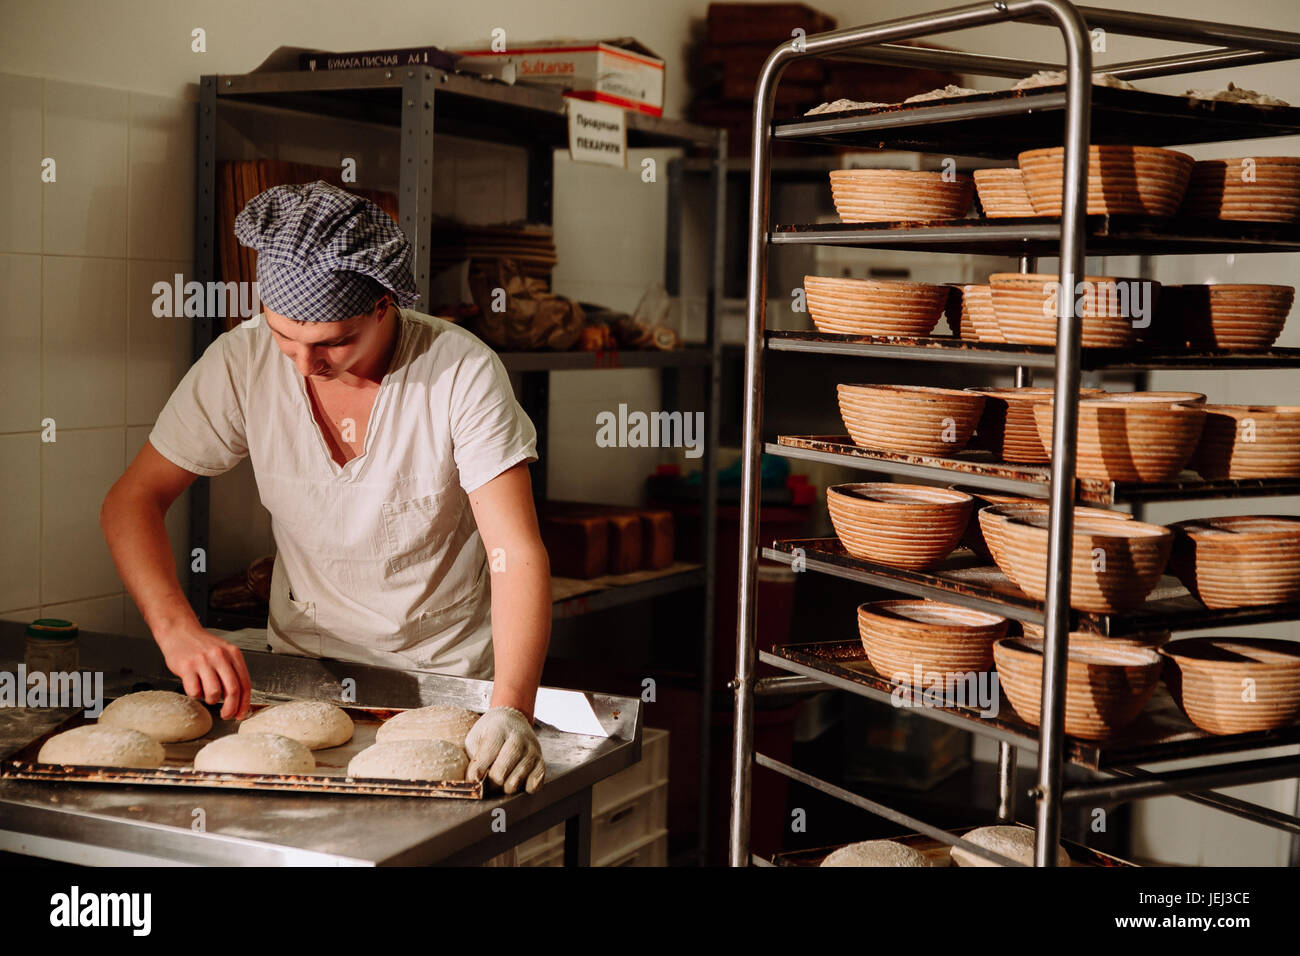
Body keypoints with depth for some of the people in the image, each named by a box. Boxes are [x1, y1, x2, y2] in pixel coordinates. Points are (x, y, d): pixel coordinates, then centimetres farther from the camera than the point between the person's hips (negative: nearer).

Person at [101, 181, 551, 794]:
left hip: (451, 674, -3)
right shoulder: (241, 362, -13)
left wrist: (512, 710, -40)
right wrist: (176, 629, -24)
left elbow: (516, 555, -25)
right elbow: (131, 501, -6)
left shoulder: (462, 371, -20)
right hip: (301, 662, 3)